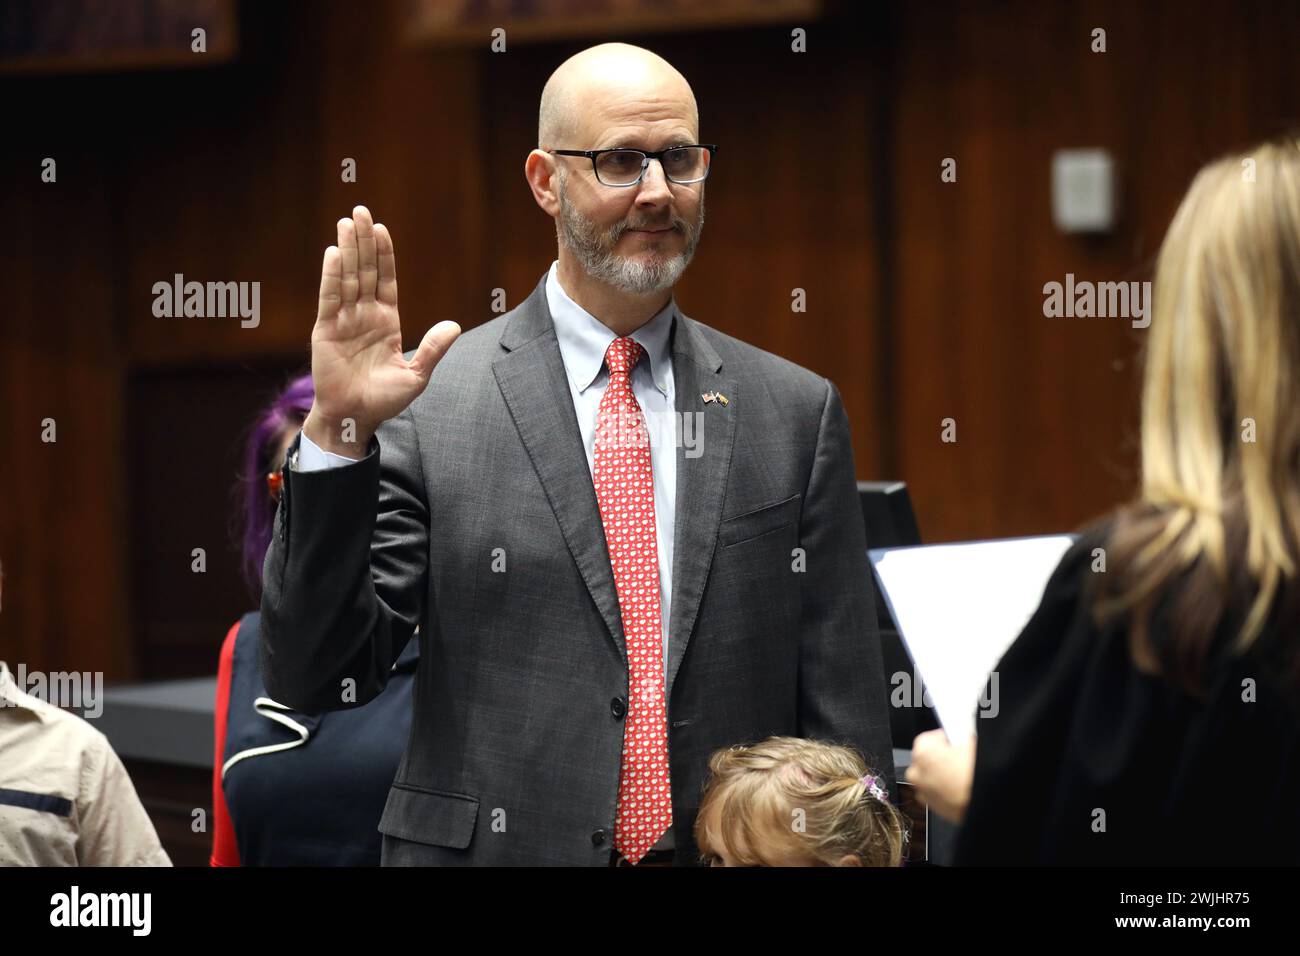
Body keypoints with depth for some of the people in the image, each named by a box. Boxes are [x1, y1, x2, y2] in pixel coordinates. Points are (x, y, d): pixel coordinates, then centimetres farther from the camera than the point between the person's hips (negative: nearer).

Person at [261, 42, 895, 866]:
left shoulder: (795, 412, 3)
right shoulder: (431, 404, -4)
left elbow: (844, 709, 4)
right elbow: (310, 677, -8)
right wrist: (337, 434, -17)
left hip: (740, 854, 2)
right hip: (494, 845, -2)